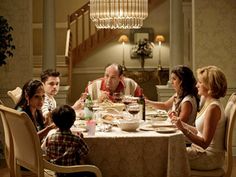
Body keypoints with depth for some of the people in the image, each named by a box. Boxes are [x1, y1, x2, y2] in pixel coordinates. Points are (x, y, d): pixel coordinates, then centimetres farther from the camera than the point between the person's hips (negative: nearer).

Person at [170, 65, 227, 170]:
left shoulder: (213, 108, -22)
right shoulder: (208, 103, 8)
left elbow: (204, 143, -24)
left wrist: (183, 129, -30)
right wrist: (181, 123, 10)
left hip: (210, 157, -9)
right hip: (204, 151, 9)